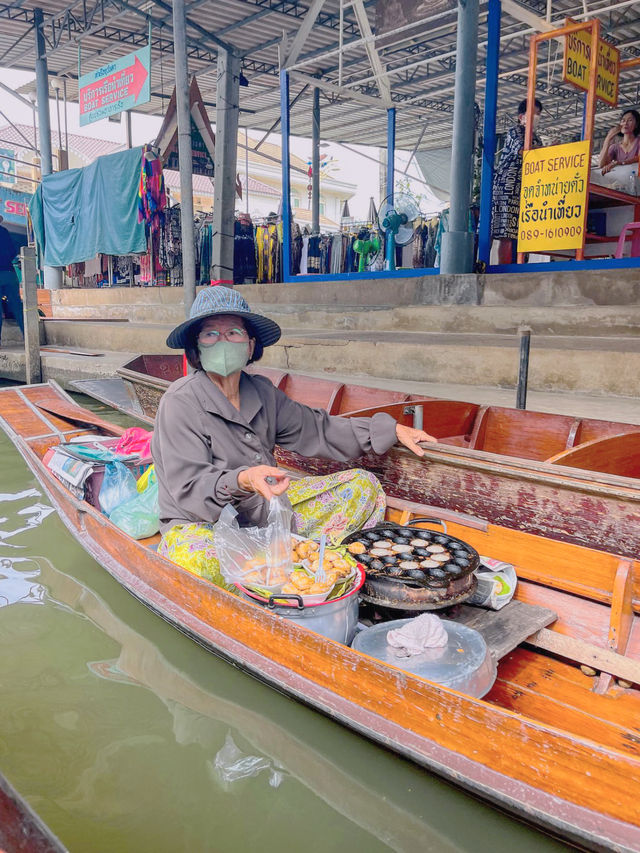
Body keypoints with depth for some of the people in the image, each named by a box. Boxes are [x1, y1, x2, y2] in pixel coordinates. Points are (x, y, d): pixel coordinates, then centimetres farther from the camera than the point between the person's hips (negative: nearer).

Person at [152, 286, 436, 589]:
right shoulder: (180, 403, -16)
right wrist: (242, 481, -41)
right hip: (199, 522, -6)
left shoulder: (261, 391, 3)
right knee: (197, 556, -42)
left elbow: (316, 430, 13)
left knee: (362, 485, 2)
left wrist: (392, 430, 8)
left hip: (264, 510, 6)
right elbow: (190, 490, -20)